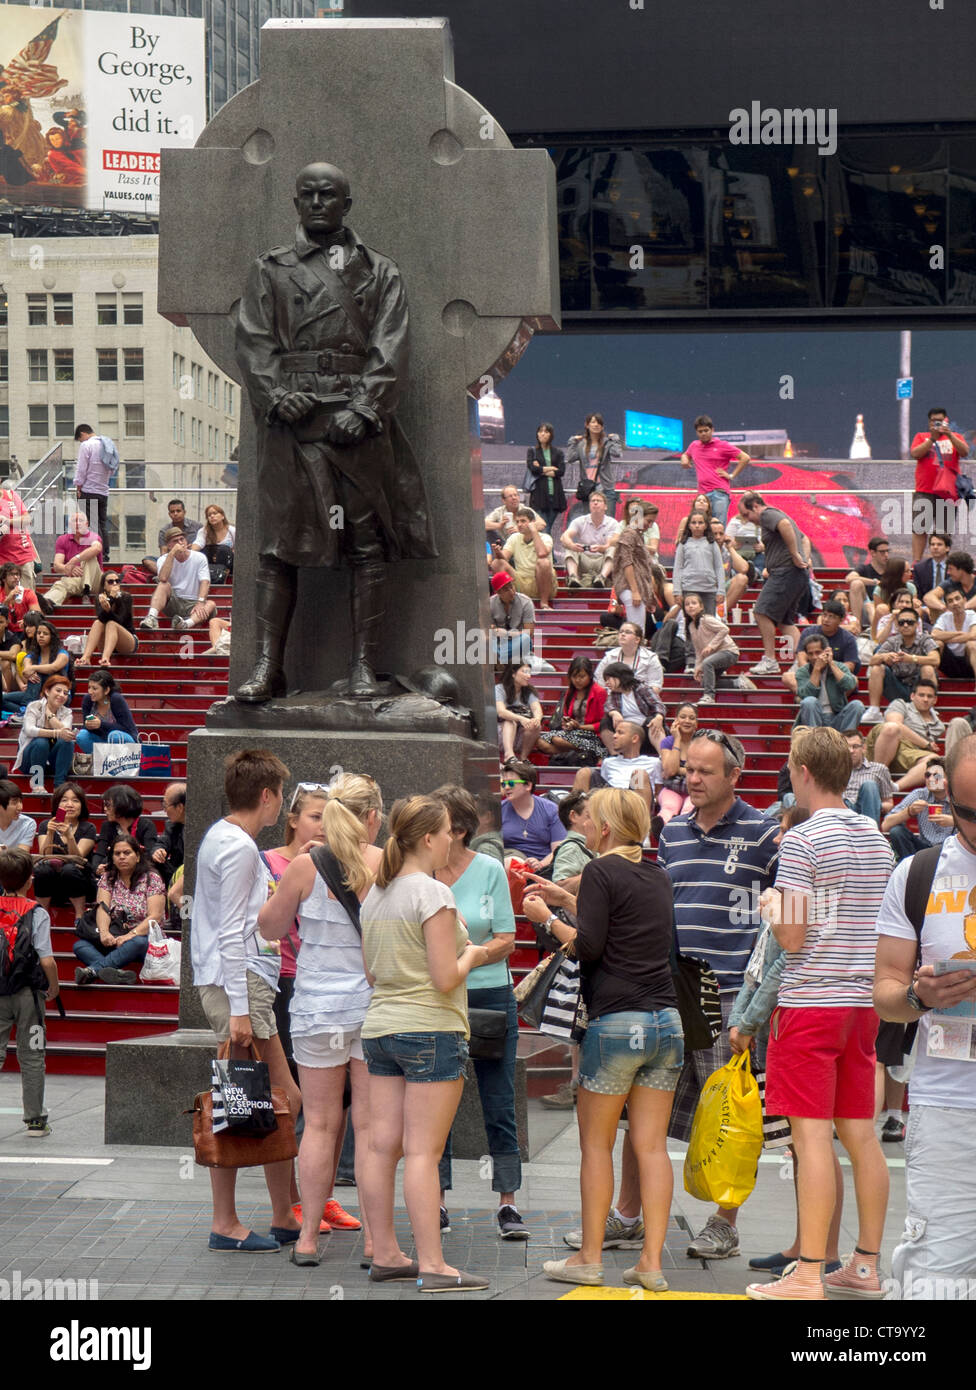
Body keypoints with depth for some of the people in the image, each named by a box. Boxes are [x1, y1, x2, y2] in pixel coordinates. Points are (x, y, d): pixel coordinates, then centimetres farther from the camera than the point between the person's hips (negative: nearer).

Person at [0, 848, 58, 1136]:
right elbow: (47, 961, -12)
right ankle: (35, 1120, 11)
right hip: (28, 993, -2)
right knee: (31, 1057, 7)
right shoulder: (37, 914, -9)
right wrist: (54, 988, 5)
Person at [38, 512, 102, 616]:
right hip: (71, 579, 1)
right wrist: (69, 569, -30)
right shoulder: (62, 540, 8)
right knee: (60, 585, -34)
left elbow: (97, 548, -27)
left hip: (94, 580, -1)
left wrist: (74, 561, -37)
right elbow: (56, 566, -5)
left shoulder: (93, 537, 1)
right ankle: (48, 602, -68)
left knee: (90, 556, -24)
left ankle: (87, 587, -37)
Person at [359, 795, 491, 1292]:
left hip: (379, 1027, 8)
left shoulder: (374, 895, 11)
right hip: (430, 1029, -8)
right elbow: (446, 979, -16)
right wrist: (470, 955, 3)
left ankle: (384, 1255, 15)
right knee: (423, 1152, -7)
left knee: (382, 1147, 8)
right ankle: (432, 1266, -4)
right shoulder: (433, 895, -13)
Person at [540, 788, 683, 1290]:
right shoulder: (658, 877, 15)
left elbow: (589, 945, -12)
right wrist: (569, 898, 35)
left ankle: (589, 1258, 7)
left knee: (596, 1142, 4)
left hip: (617, 1022, -6)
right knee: (652, 1145, 5)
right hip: (667, 1021, 6)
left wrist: (550, 919, 3)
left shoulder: (602, 871, -6)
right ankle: (651, 1262, 3)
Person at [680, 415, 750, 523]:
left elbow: (745, 458, 1)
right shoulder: (694, 446, 17)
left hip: (719, 492, -5)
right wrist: (684, 458, 16)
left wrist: (732, 476, -2)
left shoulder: (722, 445, 1)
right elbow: (686, 454, 41)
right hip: (702, 494, 5)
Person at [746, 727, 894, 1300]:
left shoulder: (802, 840, -11)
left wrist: (771, 905, 4)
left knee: (813, 1136, -6)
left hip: (812, 1000, -7)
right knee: (861, 1134, 10)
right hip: (865, 1001, 7)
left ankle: (809, 1276, -6)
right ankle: (866, 1268, 15)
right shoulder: (879, 839, 12)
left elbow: (792, 936, -14)